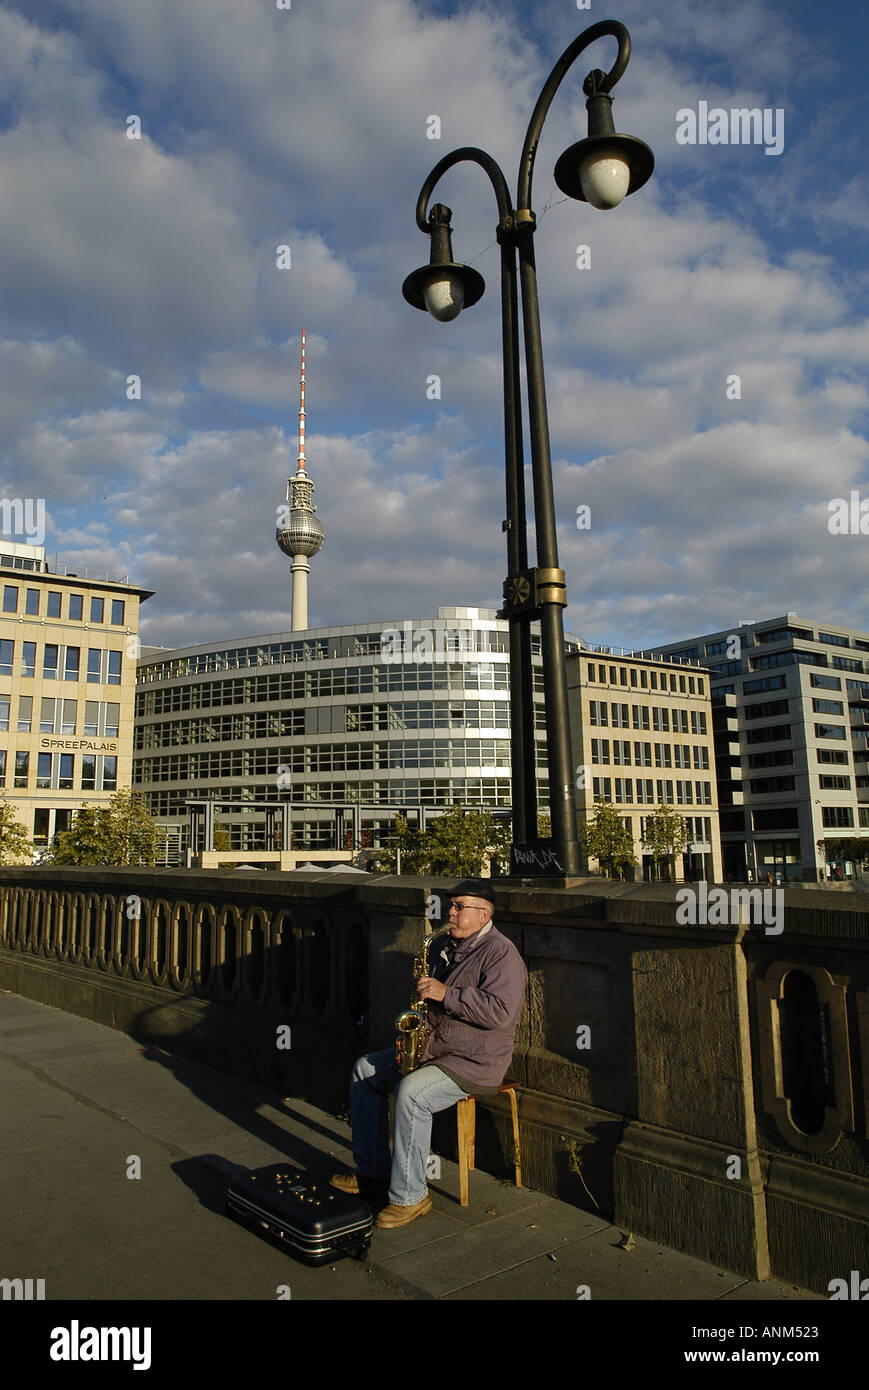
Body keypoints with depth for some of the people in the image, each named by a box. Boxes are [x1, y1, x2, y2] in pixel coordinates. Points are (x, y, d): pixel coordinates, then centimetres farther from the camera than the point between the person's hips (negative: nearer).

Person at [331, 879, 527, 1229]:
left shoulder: (501, 954, -16)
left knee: (410, 1092, -29)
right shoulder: (442, 944, 10)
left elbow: (500, 1011, -28)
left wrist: (445, 994, -27)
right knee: (365, 1069, 6)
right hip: (432, 1046, 9)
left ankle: (409, 1196, -14)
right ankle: (372, 1172, 13)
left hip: (476, 1062, -9)